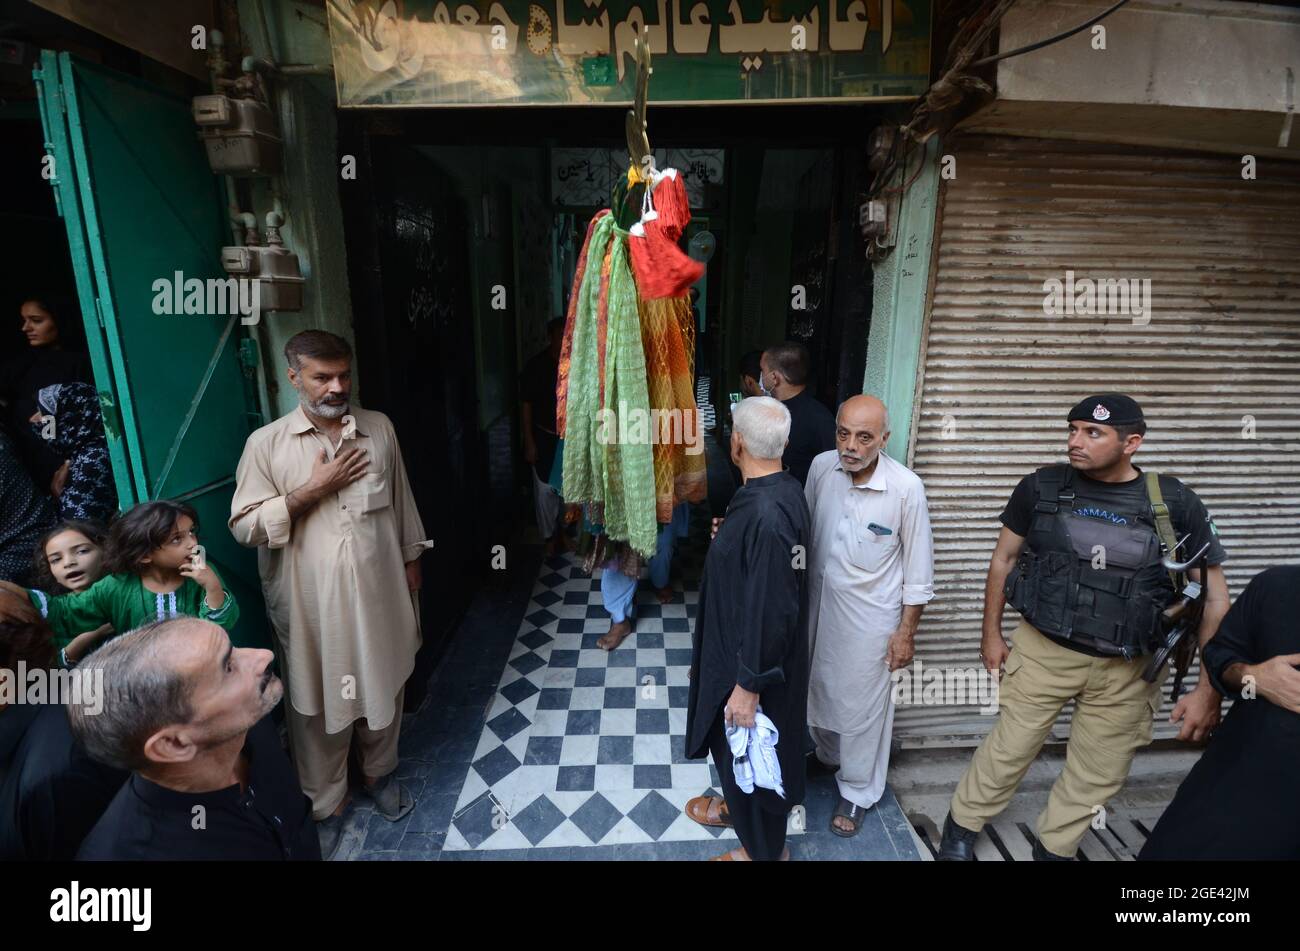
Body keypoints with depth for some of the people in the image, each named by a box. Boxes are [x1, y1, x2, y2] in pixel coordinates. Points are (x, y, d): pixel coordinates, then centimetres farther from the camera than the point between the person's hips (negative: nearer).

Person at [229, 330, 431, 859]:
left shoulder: (379, 428, 0)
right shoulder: (266, 444, -7)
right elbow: (244, 527, -10)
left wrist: (411, 559, 11)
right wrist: (315, 488, -17)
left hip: (378, 590, 2)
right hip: (311, 603, -2)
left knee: (382, 688, 19)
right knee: (318, 704, 13)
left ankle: (379, 772, 44)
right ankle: (324, 804, 36)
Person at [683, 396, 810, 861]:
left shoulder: (766, 514, -33)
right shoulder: (783, 489, -3)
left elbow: (770, 609, -30)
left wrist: (748, 684, -21)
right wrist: (729, 535, 27)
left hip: (754, 660, -9)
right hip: (738, 644, 9)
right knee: (733, 743, 29)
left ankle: (763, 848, 40)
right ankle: (736, 807, 54)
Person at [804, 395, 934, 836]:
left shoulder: (906, 488, -22)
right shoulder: (821, 466, -12)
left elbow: (918, 571, -12)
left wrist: (906, 631, -8)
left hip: (870, 616, -4)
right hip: (818, 603, 4)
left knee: (862, 705, 12)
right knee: (820, 688, 23)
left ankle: (858, 791, 37)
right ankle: (828, 754, 52)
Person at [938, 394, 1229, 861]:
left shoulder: (1176, 504, -9)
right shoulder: (1041, 488, -9)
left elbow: (1214, 597, -3)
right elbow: (1003, 560, 1)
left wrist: (1209, 689, -7)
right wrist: (991, 632, 5)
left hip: (1126, 670, 2)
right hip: (1043, 650, -1)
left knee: (1099, 773, 17)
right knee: (1009, 750, 10)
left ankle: (1053, 848, 42)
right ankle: (960, 830, 33)